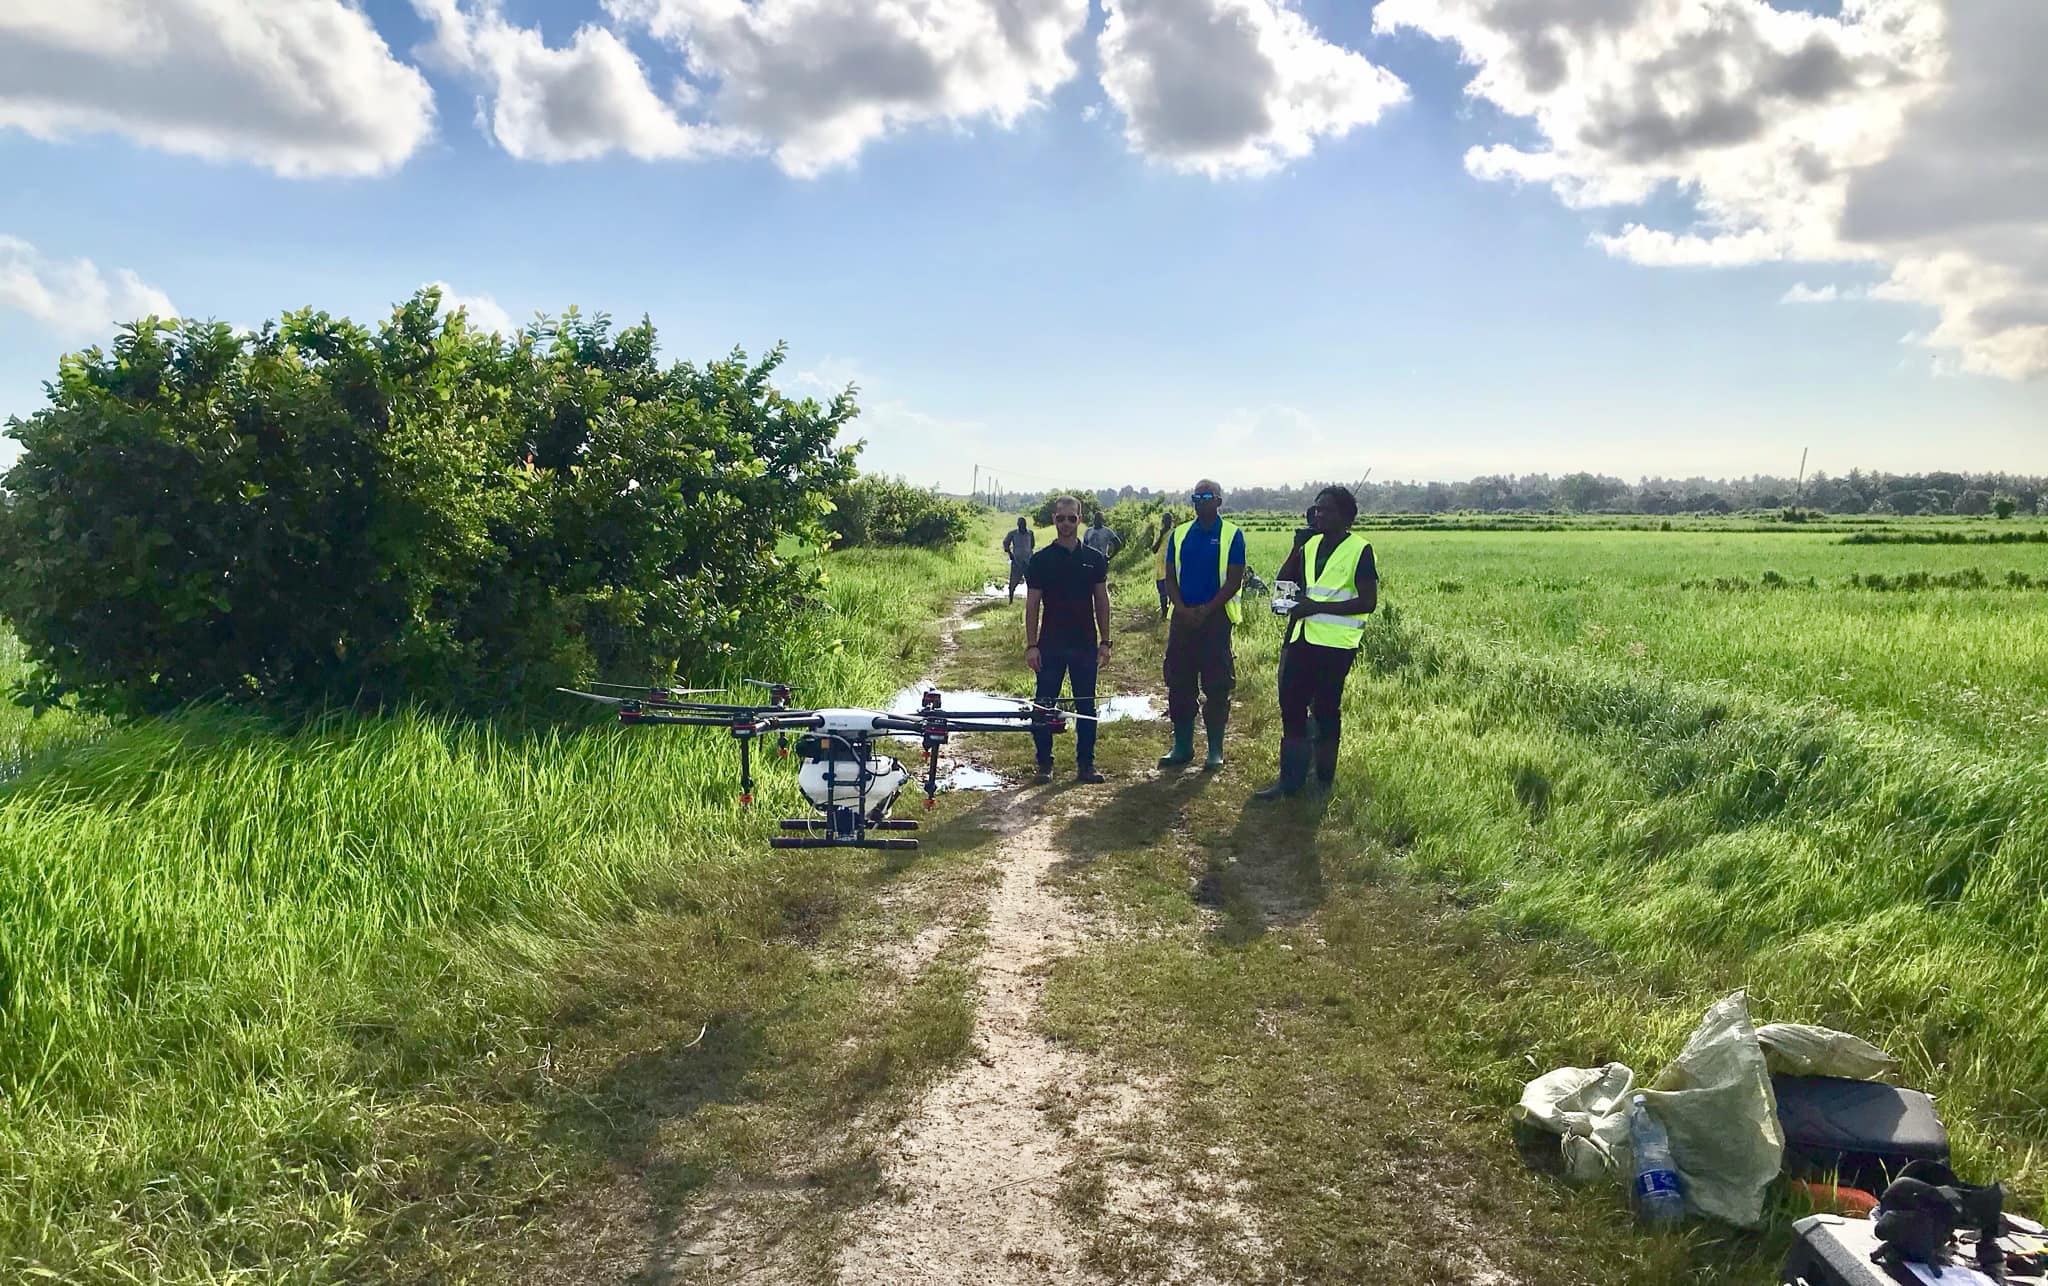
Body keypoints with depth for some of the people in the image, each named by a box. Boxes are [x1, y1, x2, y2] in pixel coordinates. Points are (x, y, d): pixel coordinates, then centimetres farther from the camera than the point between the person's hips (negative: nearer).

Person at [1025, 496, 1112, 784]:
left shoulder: (1094, 559, 5)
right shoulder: (1041, 560, -1)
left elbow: (1102, 602, 8)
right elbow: (1032, 604, -1)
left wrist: (1105, 642, 3)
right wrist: (1031, 645, -7)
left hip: (1085, 644, 2)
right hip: (1050, 645, -2)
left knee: (1086, 706, 7)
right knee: (1044, 705, 2)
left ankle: (1086, 763, 16)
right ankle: (1044, 763, 13)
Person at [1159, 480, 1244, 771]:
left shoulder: (1231, 535, -2)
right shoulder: (1180, 534, 9)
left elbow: (1235, 580, -6)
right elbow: (1170, 577, 8)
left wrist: (1205, 610, -13)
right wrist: (1183, 610, -7)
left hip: (1215, 617, -4)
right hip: (1182, 617, 4)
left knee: (1216, 687, -1)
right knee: (1179, 684, 5)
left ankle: (1215, 750, 8)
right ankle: (1182, 746, 14)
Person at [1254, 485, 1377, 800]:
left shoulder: (1360, 550, -9)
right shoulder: (1311, 544, 11)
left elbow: (1368, 601, -14)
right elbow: (1284, 580, 17)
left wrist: (1317, 606, -18)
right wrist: (1299, 545, 3)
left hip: (1335, 644, -7)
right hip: (1303, 638, 7)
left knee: (1326, 710, 3)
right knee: (1291, 705, 7)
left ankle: (1323, 782, 17)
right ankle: (1290, 780, 15)